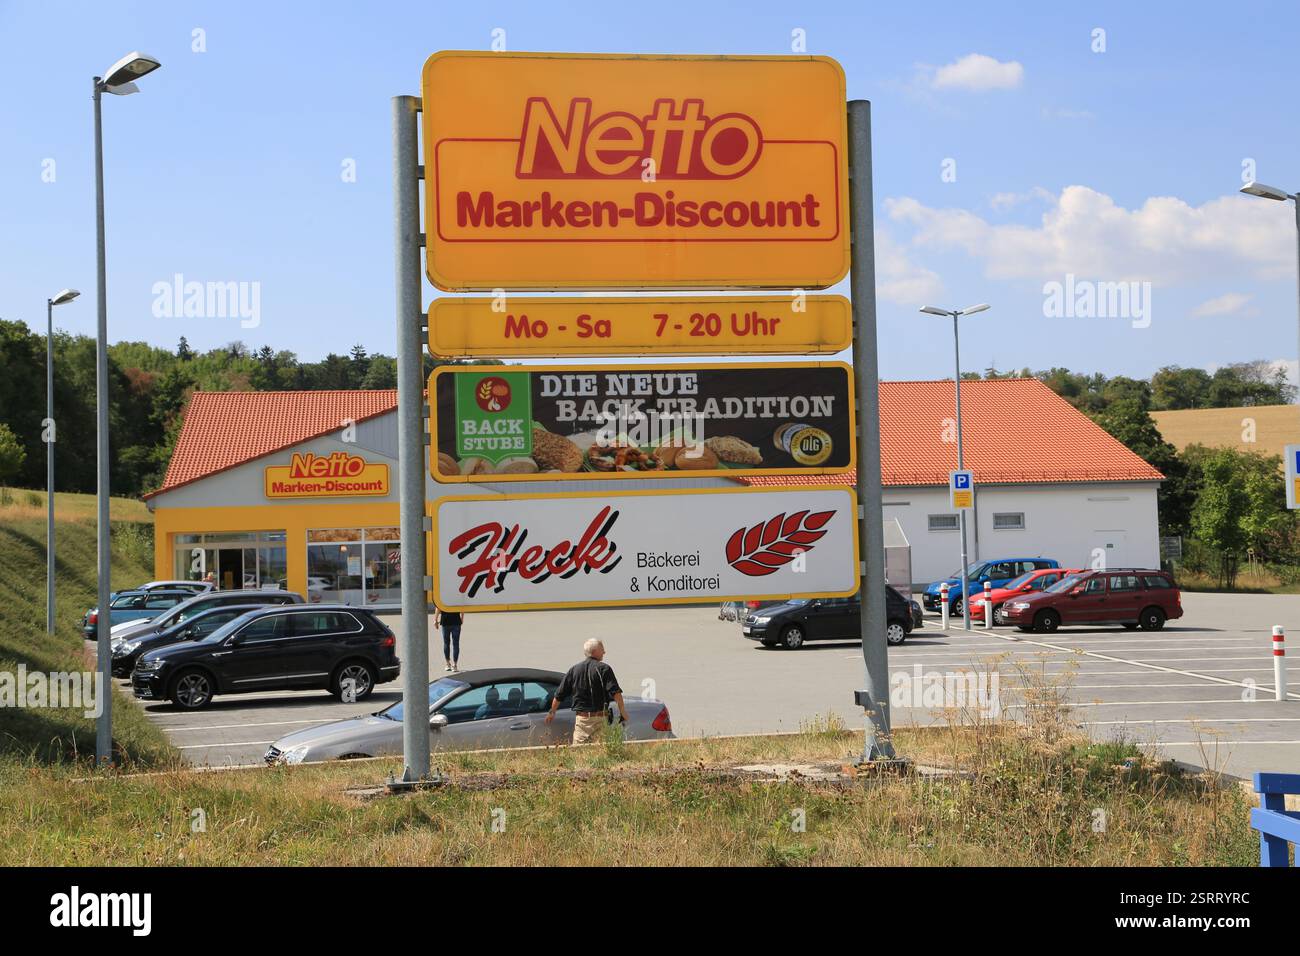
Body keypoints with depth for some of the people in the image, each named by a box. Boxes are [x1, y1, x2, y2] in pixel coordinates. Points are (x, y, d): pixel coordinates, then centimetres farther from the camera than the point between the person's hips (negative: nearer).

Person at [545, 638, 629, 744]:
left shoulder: (574, 670, 8)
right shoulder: (604, 668, -5)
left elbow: (559, 695, 14)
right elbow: (616, 692, -16)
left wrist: (552, 712, 27)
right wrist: (623, 712, -10)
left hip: (581, 718, 3)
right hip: (600, 718, -3)